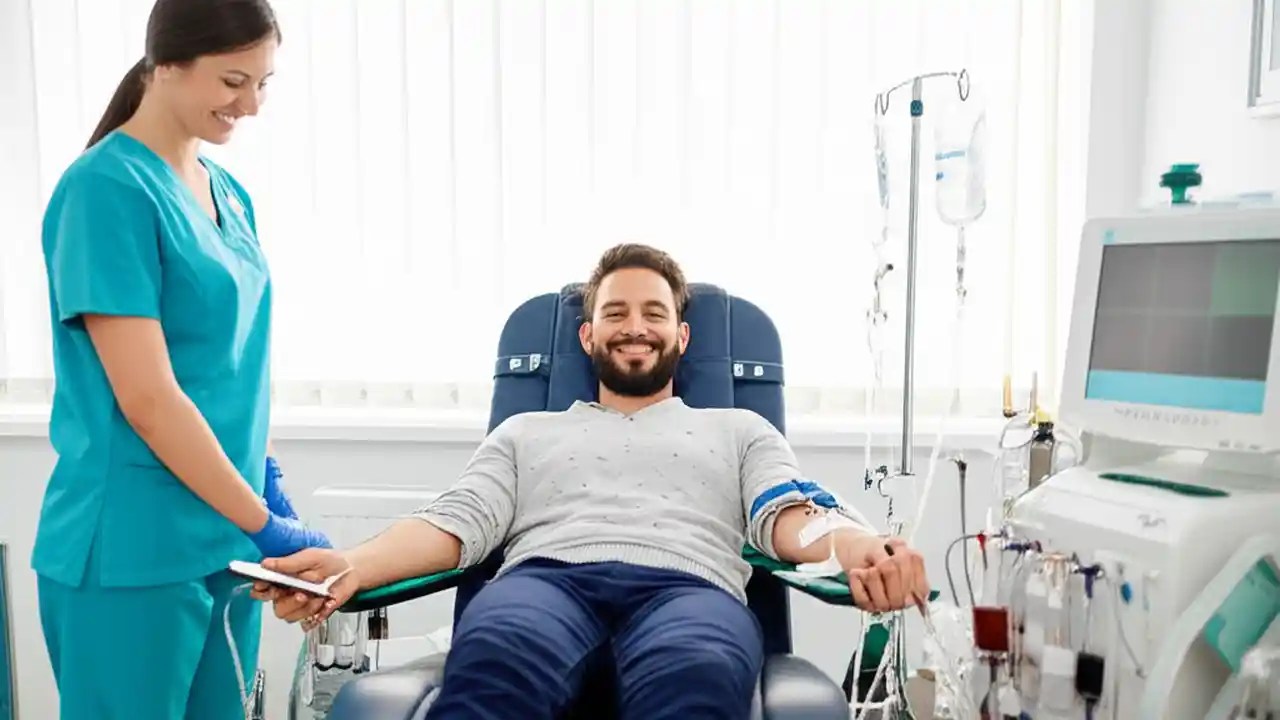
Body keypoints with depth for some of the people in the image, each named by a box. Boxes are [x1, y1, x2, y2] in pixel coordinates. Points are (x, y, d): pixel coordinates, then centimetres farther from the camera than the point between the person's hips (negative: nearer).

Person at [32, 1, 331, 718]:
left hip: (222, 540, 7)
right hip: (132, 553, -7)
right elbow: (145, 398, -19)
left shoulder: (230, 194, 8)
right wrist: (264, 525, -15)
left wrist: (264, 480, 4)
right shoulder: (108, 188, -14)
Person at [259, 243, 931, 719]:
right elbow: (456, 521, 16)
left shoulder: (739, 429, 30)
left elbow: (787, 518, 12)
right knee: (491, 662, -40)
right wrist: (354, 564, -7)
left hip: (687, 584, 0)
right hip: (546, 577, 1)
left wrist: (858, 548, -14)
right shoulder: (526, 432, 31)